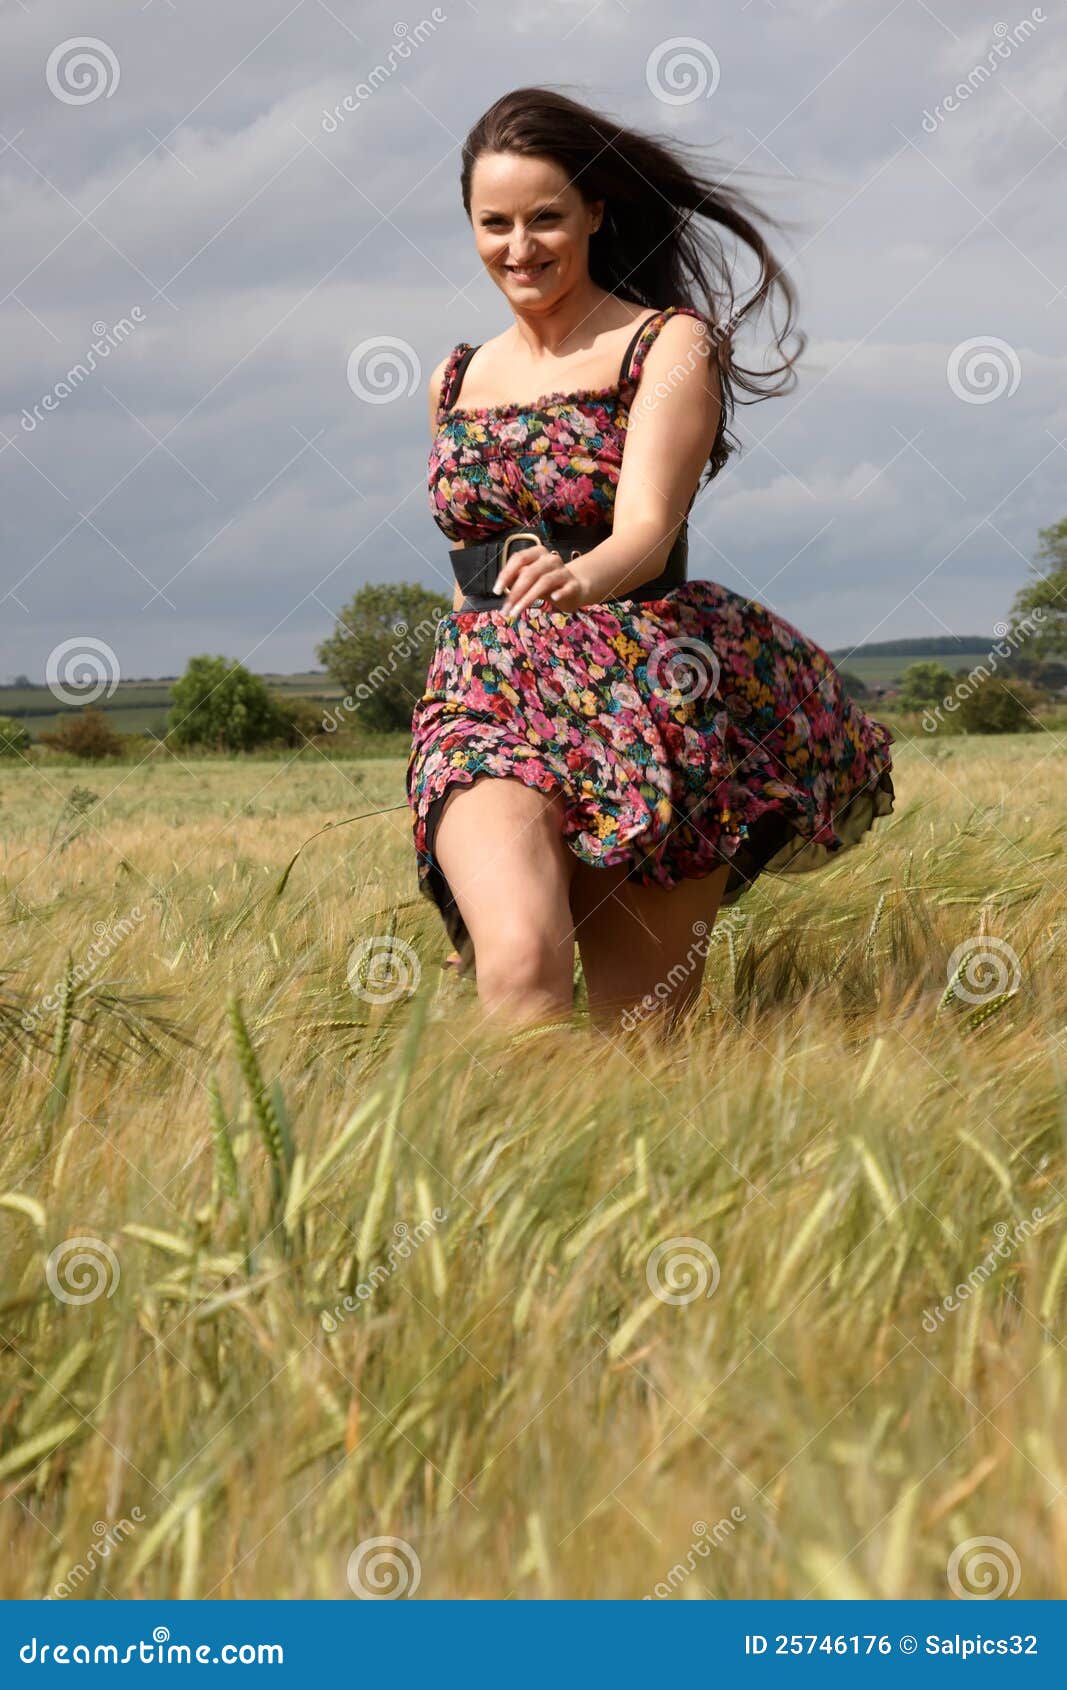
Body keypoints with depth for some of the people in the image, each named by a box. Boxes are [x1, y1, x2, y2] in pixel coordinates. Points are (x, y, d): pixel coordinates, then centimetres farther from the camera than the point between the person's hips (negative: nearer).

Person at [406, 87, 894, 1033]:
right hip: (488, 702, 3)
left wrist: (582, 576, -37)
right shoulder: (456, 384, 15)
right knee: (520, 965, -25)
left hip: (647, 705, -2)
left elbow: (648, 527, -17)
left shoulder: (669, 345, 0)